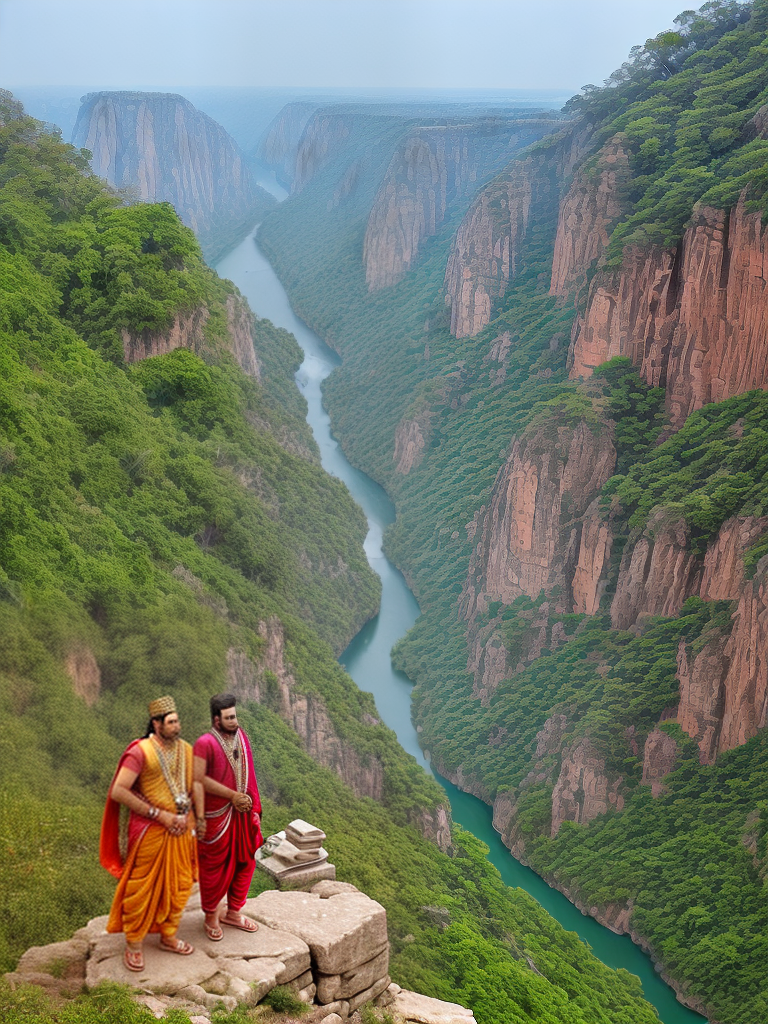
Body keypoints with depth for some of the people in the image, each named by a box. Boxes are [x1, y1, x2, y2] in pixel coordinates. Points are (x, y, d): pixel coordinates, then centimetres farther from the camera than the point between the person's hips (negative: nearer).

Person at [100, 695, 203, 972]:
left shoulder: (186, 750, 2)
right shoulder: (140, 752, -17)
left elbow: (195, 784, 12)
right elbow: (118, 791, -21)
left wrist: (197, 819, -1)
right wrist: (159, 815, -19)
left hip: (181, 829, 6)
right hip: (150, 831, -6)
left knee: (178, 885, 15)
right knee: (141, 887, 3)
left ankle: (168, 936, 33)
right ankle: (134, 944, 18)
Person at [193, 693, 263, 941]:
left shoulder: (241, 737, 5)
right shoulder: (206, 743, -16)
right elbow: (199, 779, -24)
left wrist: (254, 809, 9)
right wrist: (232, 795, -20)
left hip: (242, 813, 7)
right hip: (217, 815, -6)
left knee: (244, 862, 14)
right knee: (214, 867, 6)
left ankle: (233, 913, 32)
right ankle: (211, 916, 25)